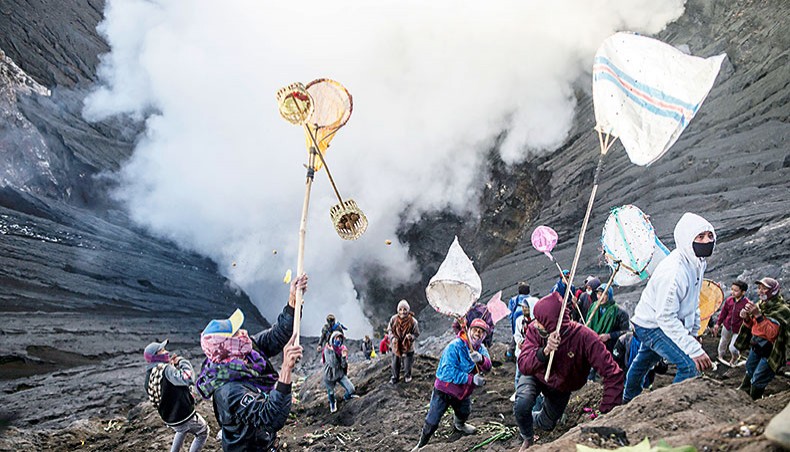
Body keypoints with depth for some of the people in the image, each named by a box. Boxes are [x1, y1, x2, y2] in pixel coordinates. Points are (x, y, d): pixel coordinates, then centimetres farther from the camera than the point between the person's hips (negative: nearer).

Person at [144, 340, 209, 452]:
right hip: (185, 415, -8)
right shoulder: (165, 369, -25)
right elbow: (188, 379, -36)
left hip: (169, 418, 8)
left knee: (182, 429, 39)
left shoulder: (149, 375, 1)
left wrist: (172, 364, 2)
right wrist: (182, 361, -21)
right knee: (203, 432, 19)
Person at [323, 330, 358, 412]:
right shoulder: (327, 349, -19)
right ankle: (332, 403, 55)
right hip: (330, 375, -2)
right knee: (331, 393, 18)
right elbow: (332, 364, -29)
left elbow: (344, 365, -11)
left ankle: (346, 396, 26)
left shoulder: (343, 349, -7)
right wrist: (332, 351, -33)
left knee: (351, 389, -12)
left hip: (341, 374, 2)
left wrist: (344, 357, -28)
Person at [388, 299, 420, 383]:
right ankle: (395, 377, 44)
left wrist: (411, 337, -32)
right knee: (395, 364, 16)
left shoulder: (413, 321, -20)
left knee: (407, 365, 15)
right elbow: (389, 330, 1)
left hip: (408, 348, -2)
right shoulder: (393, 319, -14)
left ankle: (407, 376, 45)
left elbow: (416, 334, -9)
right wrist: (392, 337, -19)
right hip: (396, 346, 2)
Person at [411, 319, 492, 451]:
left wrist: (480, 359, -47)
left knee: (464, 413, 31)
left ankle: (459, 425, 64)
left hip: (463, 393, 6)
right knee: (432, 423, -4)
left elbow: (487, 367, -23)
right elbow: (448, 371, -34)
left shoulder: (481, 349, -5)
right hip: (444, 391, -6)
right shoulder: (455, 346, -26)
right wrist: (472, 379, -35)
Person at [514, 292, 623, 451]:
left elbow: (612, 373, -39)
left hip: (562, 388, 1)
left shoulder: (583, 337, -39)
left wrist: (607, 413, -45)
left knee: (547, 424, 18)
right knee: (522, 405, -29)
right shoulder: (534, 330, -32)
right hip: (536, 377, -1)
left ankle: (531, 419, 58)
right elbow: (523, 367, -41)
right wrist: (545, 351, -59)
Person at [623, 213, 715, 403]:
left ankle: (630, 398, 53)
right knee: (690, 365, -22)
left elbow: (693, 300, 10)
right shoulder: (673, 272, -36)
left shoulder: (698, 262, -6)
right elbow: (666, 317, -36)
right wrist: (694, 349, -37)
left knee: (645, 359, 30)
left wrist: (694, 331, 12)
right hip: (653, 325, -10)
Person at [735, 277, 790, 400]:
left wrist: (758, 315, -33)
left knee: (757, 382, -2)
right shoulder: (760, 304, 3)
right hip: (755, 346, 8)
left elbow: (772, 333, -29)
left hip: (770, 352, -8)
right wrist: (747, 318, -8)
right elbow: (751, 326, 14)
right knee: (749, 373, 25)